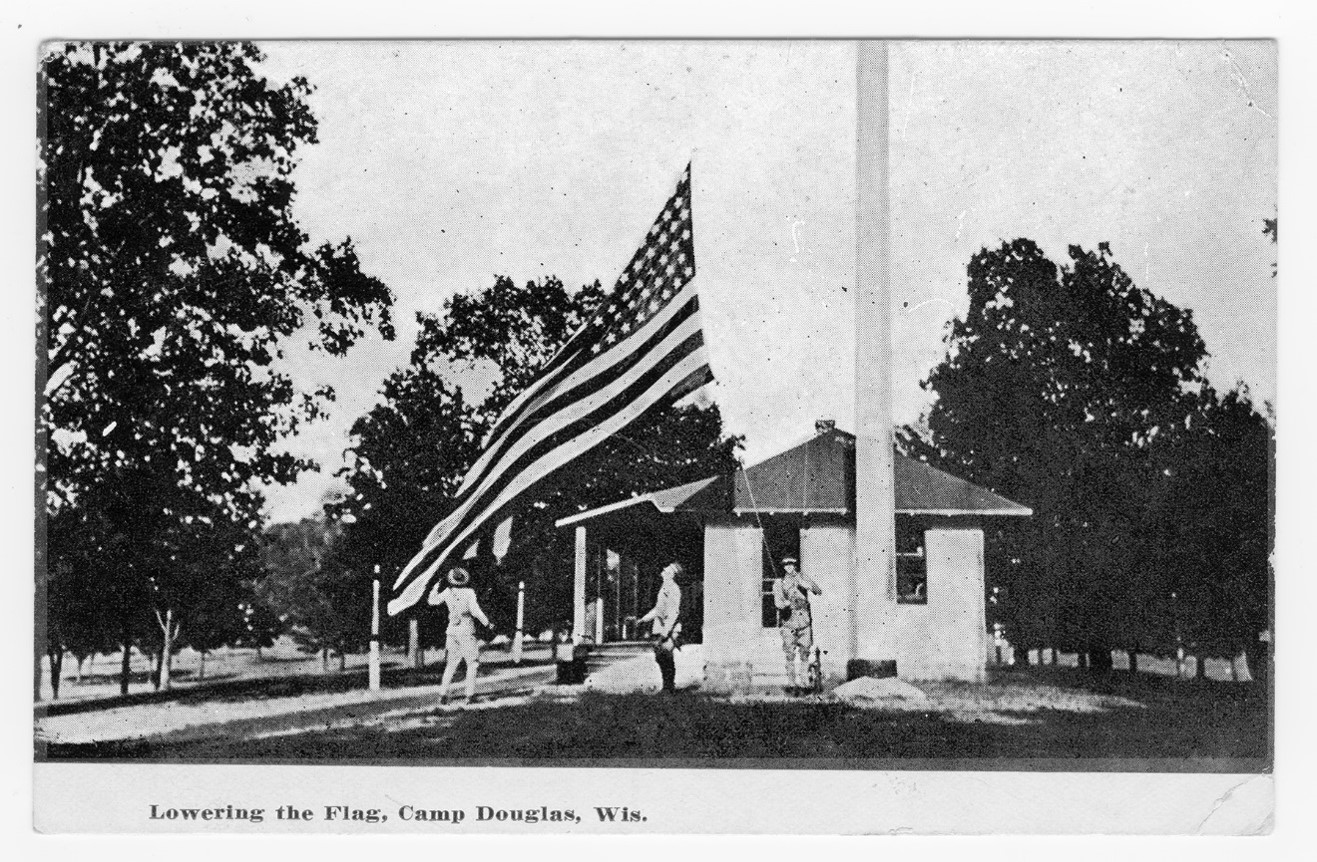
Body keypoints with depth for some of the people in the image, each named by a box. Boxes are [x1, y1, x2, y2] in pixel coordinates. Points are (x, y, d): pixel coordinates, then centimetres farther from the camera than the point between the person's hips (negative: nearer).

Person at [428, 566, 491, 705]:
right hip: (467, 631, -4)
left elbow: (432, 600, 14)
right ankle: (470, 694, -3)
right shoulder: (469, 593, -11)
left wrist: (436, 587, 29)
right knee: (472, 664, 5)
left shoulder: (448, 592, 0)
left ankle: (443, 693, 5)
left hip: (452, 630, 4)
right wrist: (486, 623, -5)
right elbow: (475, 611, -16)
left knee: (451, 664, 12)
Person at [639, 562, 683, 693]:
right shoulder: (663, 588, 18)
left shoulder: (674, 589, -10)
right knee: (659, 656, 6)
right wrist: (644, 619, 22)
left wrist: (666, 631, -20)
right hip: (659, 628, 9)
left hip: (671, 628, -9)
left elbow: (674, 612, -15)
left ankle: (670, 686, -6)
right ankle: (666, 685, 13)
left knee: (667, 655, -11)